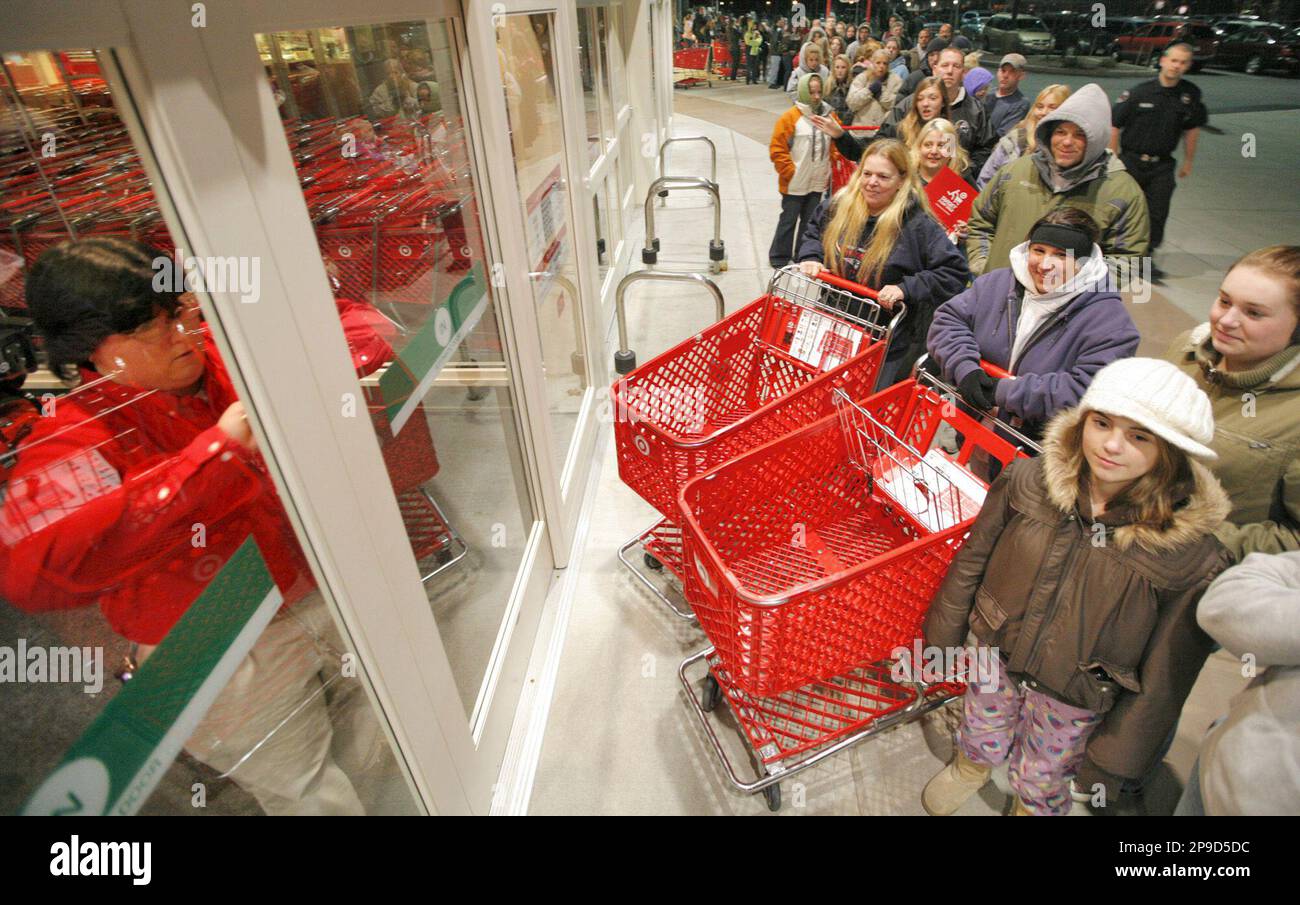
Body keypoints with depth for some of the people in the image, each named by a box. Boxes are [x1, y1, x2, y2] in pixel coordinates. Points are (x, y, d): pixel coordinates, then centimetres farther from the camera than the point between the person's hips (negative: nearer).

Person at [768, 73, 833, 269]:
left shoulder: (828, 115, 6)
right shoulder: (790, 117, -9)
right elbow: (777, 149, -9)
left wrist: (832, 170, 7)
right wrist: (790, 172, -11)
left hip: (818, 183, 5)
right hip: (795, 184, -5)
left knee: (810, 221, 12)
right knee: (789, 220, 4)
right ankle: (779, 257, 16)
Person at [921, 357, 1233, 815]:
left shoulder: (1192, 558, -24)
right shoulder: (1025, 481, -19)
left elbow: (1164, 676, -13)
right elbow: (971, 562, -6)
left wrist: (1112, 757, -5)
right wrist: (943, 638, 4)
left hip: (1074, 701, -2)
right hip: (995, 658, 2)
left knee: (1040, 785, 23)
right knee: (980, 743, 29)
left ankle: (1030, 803, 56)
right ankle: (971, 766, 62)